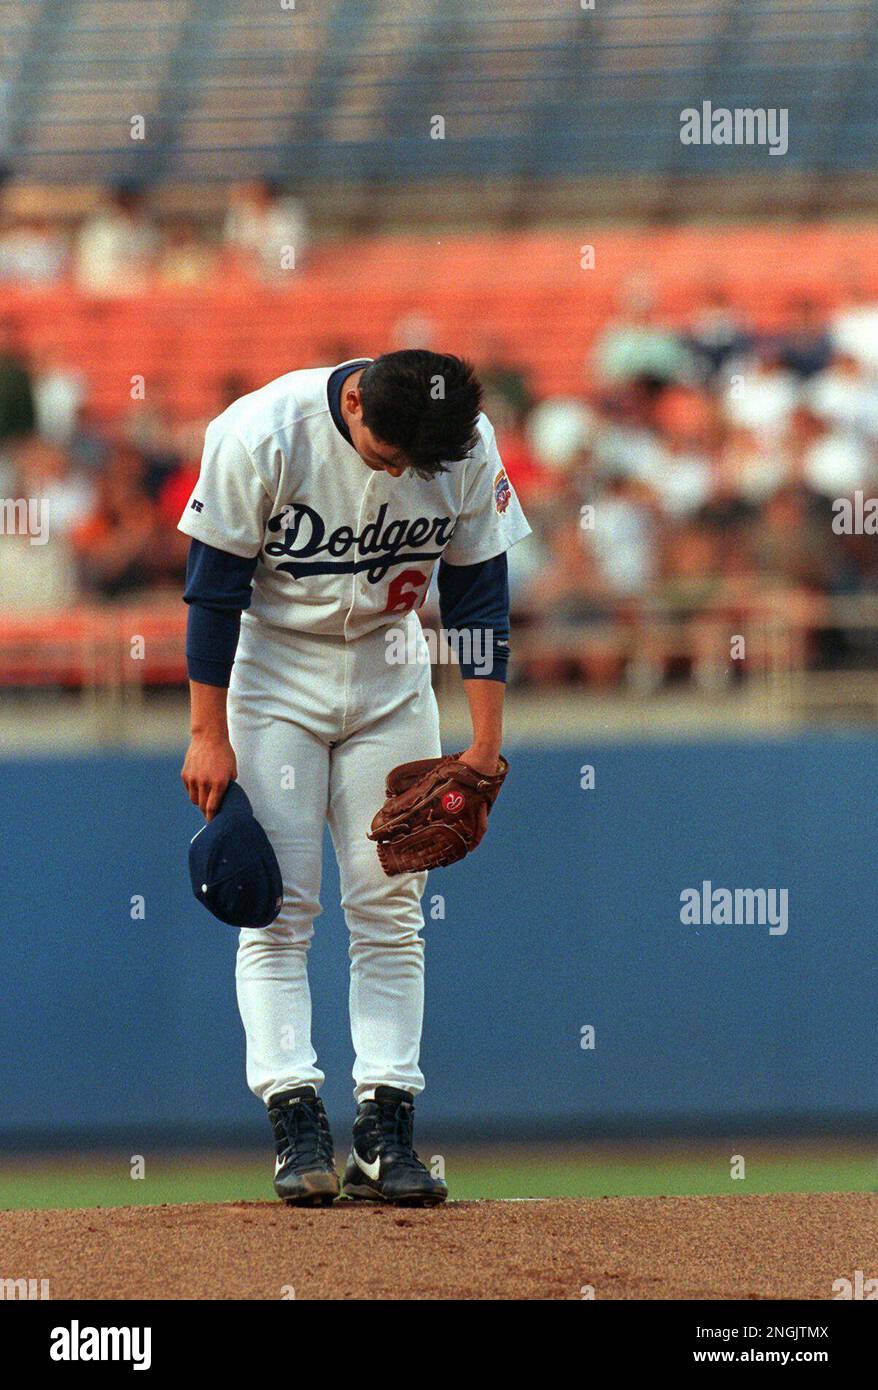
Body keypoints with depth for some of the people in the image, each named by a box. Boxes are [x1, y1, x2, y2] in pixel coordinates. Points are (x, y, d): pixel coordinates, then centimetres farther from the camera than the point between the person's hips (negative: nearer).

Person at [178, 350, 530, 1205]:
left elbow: (479, 594, -5)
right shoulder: (260, 435, -25)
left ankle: (385, 1127, -2)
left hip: (389, 672, 3)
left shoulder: (470, 450, -16)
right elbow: (213, 589, -17)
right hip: (273, 668, -3)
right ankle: (295, 1121, -11)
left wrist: (486, 743, -8)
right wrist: (208, 735, -16)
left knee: (390, 905, -2)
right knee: (279, 902, -9)